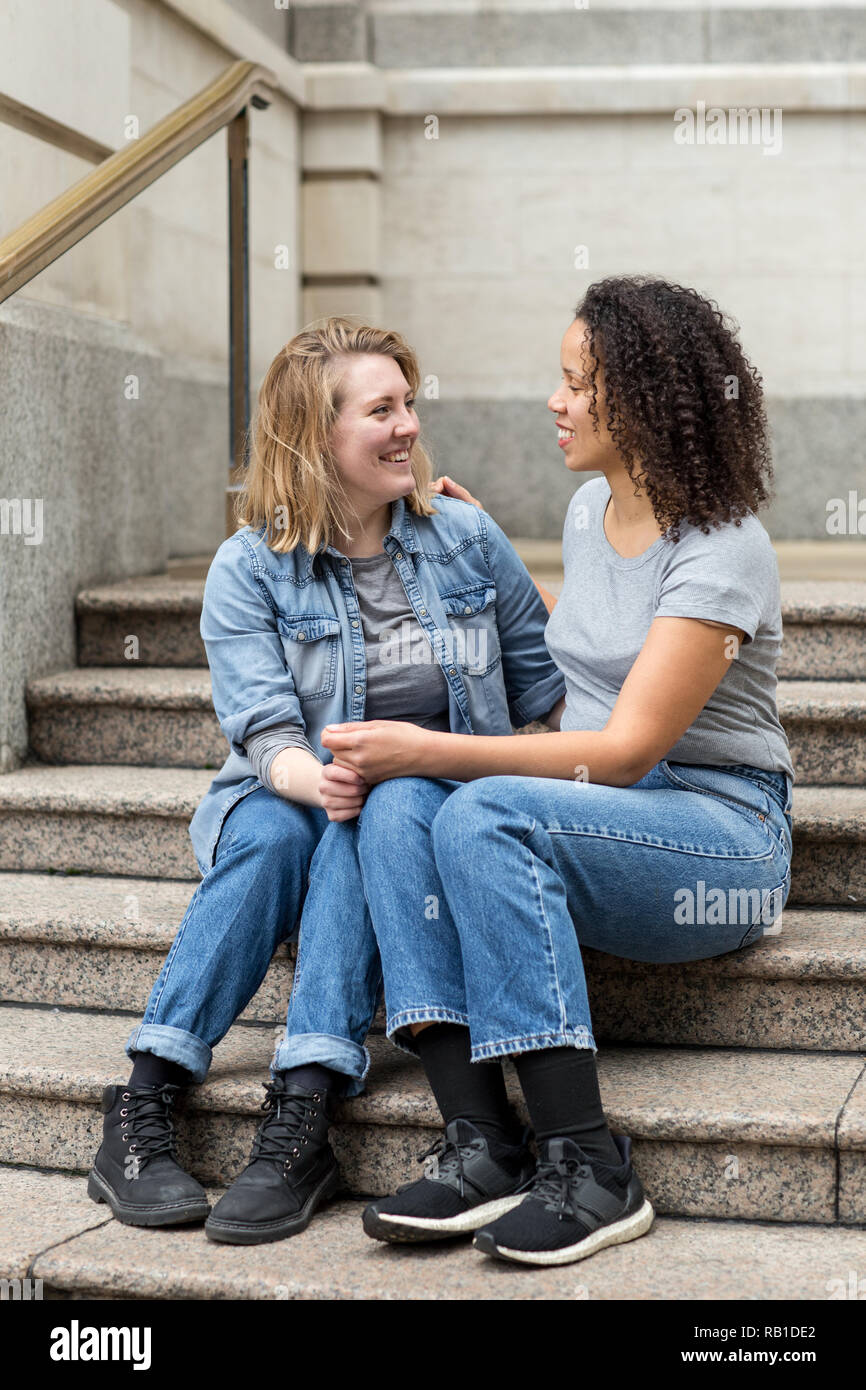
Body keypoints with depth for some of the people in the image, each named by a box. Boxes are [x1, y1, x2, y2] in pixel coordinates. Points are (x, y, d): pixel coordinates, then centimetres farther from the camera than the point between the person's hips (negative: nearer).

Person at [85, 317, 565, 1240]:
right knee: (269, 837, -35)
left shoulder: (467, 538, 5)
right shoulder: (250, 566, -2)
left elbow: (543, 680, 14)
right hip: (294, 794, 0)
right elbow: (264, 729, -13)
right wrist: (317, 779, -35)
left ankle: (303, 1110, -41)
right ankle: (145, 1102, -35)